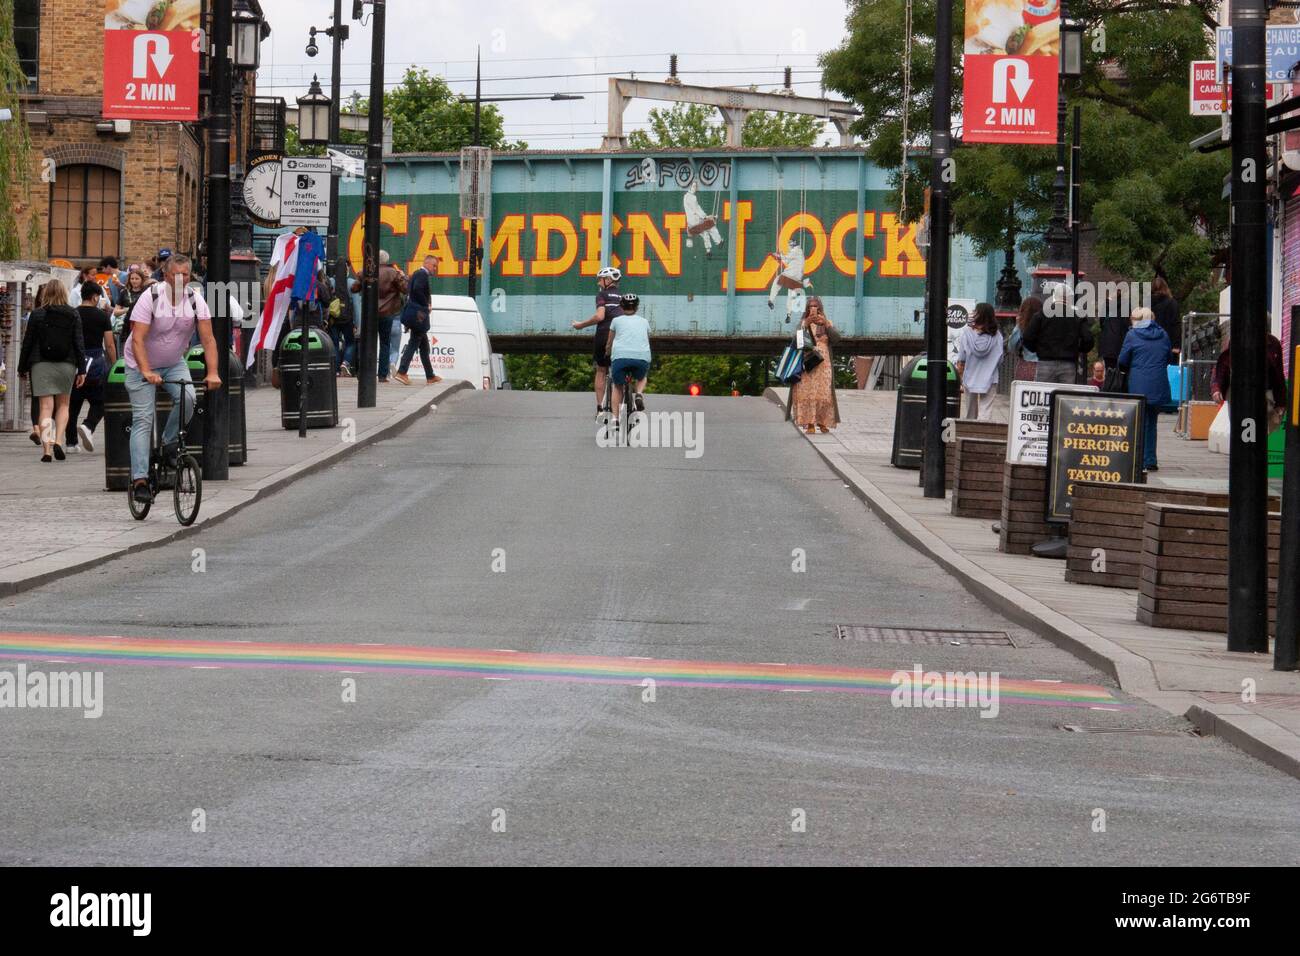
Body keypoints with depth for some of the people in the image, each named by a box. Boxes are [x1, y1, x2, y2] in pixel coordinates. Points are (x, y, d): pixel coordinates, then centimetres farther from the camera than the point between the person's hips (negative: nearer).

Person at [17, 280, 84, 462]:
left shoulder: (37, 315, -1)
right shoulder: (73, 315, 1)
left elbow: (27, 343, 2)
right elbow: (79, 343, -1)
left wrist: (22, 368, 11)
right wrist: (81, 370, 3)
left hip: (41, 365, -1)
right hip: (66, 365, 1)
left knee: (45, 407, -1)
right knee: (63, 405, 14)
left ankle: (46, 449, -9)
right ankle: (58, 441, -4)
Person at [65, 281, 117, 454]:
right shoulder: (102, 316, -2)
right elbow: (110, 345, -3)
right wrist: (114, 366, 7)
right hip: (96, 362, -3)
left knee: (72, 404, 11)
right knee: (99, 403, 6)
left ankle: (71, 442, 11)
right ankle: (88, 426, -21)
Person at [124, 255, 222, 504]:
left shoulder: (195, 301, -12)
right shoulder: (150, 298, -22)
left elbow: (208, 339, -16)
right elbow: (137, 339, -29)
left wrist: (212, 373, -31)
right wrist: (147, 372, -43)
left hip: (174, 363, 3)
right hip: (142, 364, -3)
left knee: (187, 397, -25)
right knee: (143, 419, -11)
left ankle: (169, 442, 0)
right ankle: (139, 480, -13)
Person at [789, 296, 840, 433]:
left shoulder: (826, 323, 11)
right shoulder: (803, 323, 8)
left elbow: (836, 337, -5)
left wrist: (825, 324, -19)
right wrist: (806, 323, -24)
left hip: (823, 364, 1)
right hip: (806, 363, -1)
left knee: (823, 393, -3)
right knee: (807, 392, -10)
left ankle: (822, 422, 8)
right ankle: (810, 423, -11)